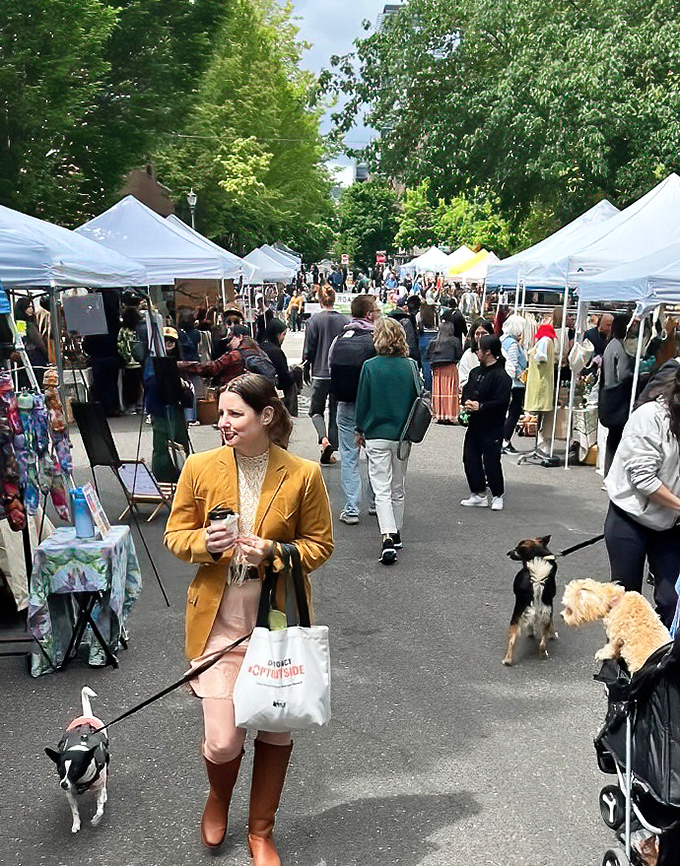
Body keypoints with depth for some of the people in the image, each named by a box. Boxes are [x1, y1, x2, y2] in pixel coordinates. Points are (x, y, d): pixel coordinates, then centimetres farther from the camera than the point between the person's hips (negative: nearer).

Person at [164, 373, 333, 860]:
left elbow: (320, 546, 0)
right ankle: (219, 797, 38)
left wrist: (273, 553, -18)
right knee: (222, 740, -1)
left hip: (280, 619, 0)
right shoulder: (200, 468, -5)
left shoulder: (303, 475, -8)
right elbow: (176, 534, 4)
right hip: (219, 620, 0)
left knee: (276, 729, 13)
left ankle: (261, 831, 39)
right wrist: (205, 543, -18)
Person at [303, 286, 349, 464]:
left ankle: (324, 439, -14)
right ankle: (329, 452, 10)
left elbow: (309, 349, -6)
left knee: (316, 410, 12)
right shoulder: (344, 320, -1)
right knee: (335, 411, 11)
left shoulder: (314, 320, -8)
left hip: (320, 373, -2)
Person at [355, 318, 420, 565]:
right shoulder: (410, 366, -3)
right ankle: (396, 535, 28)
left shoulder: (370, 366, -10)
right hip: (402, 436, 3)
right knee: (398, 489, 17)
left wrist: (360, 430, 10)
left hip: (377, 435, -3)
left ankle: (388, 537, -19)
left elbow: (363, 401, -4)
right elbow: (418, 399, 4)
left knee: (382, 489, -3)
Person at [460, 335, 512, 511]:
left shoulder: (501, 376, -13)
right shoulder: (476, 372, 12)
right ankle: (478, 494, 20)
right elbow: (466, 391, 19)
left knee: (491, 461, -3)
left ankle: (497, 496, 14)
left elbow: (502, 401, -20)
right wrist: (467, 402, -3)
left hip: (492, 426, -8)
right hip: (474, 424, 8)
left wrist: (480, 406, -22)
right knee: (470, 458, 8)